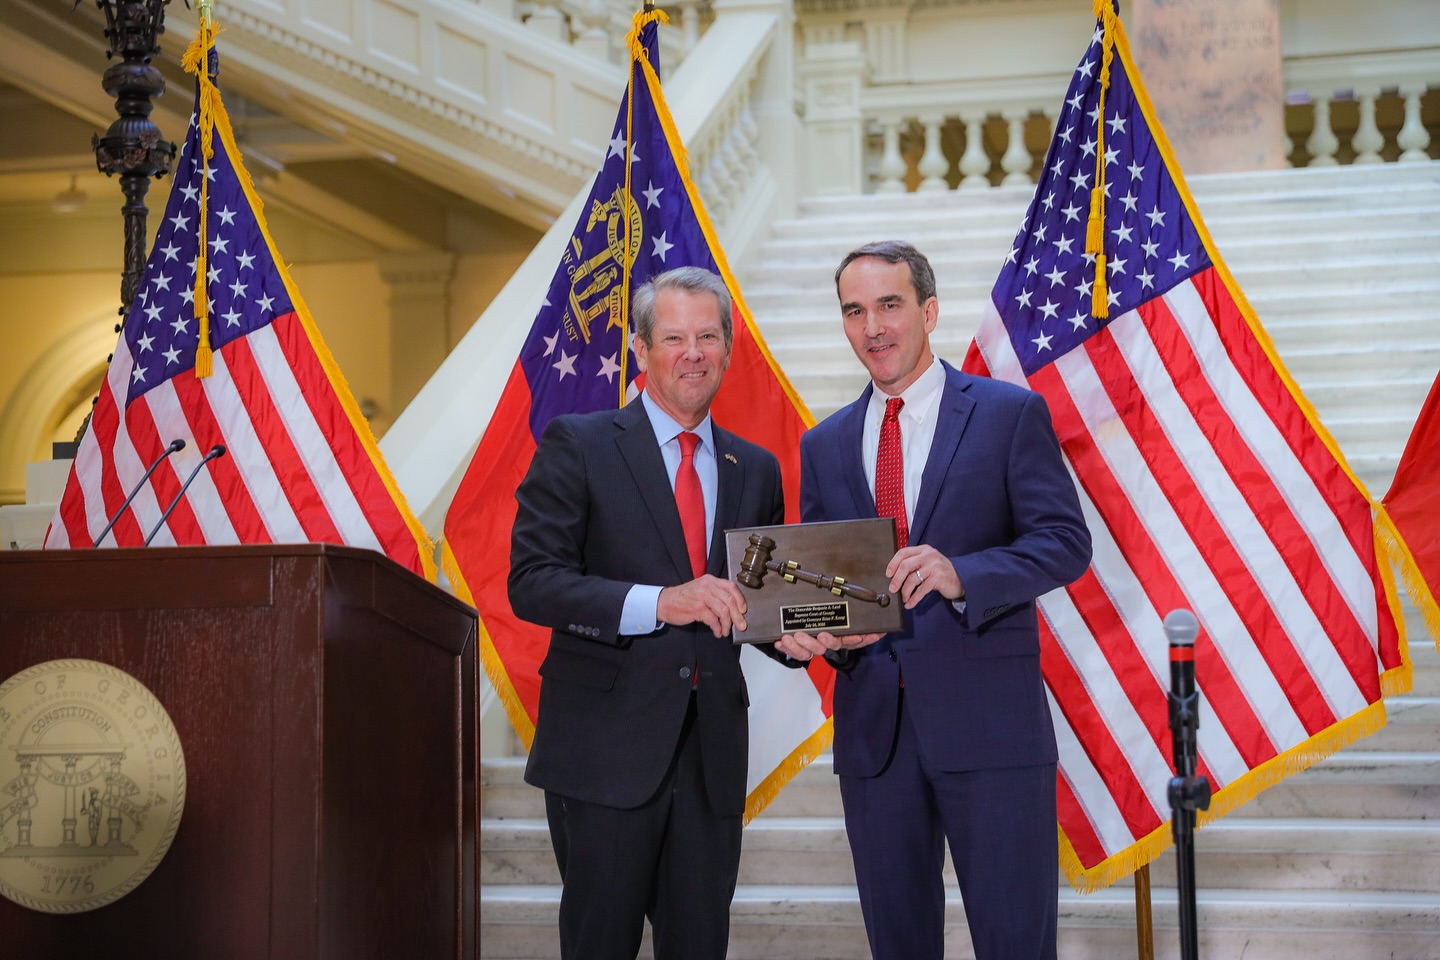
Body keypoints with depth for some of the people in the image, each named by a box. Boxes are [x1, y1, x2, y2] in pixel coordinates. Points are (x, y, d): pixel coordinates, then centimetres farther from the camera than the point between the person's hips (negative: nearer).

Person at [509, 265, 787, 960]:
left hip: (712, 747, 4)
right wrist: (658, 602, -23)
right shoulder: (577, 446, -2)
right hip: (606, 744, -4)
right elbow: (532, 583, -11)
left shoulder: (756, 470, 14)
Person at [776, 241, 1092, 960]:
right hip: (872, 725, 4)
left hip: (987, 719, -4)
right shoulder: (824, 446, 14)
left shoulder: (1010, 414, 1)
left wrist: (962, 575, -22)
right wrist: (811, 632, -7)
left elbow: (1065, 541, -6)